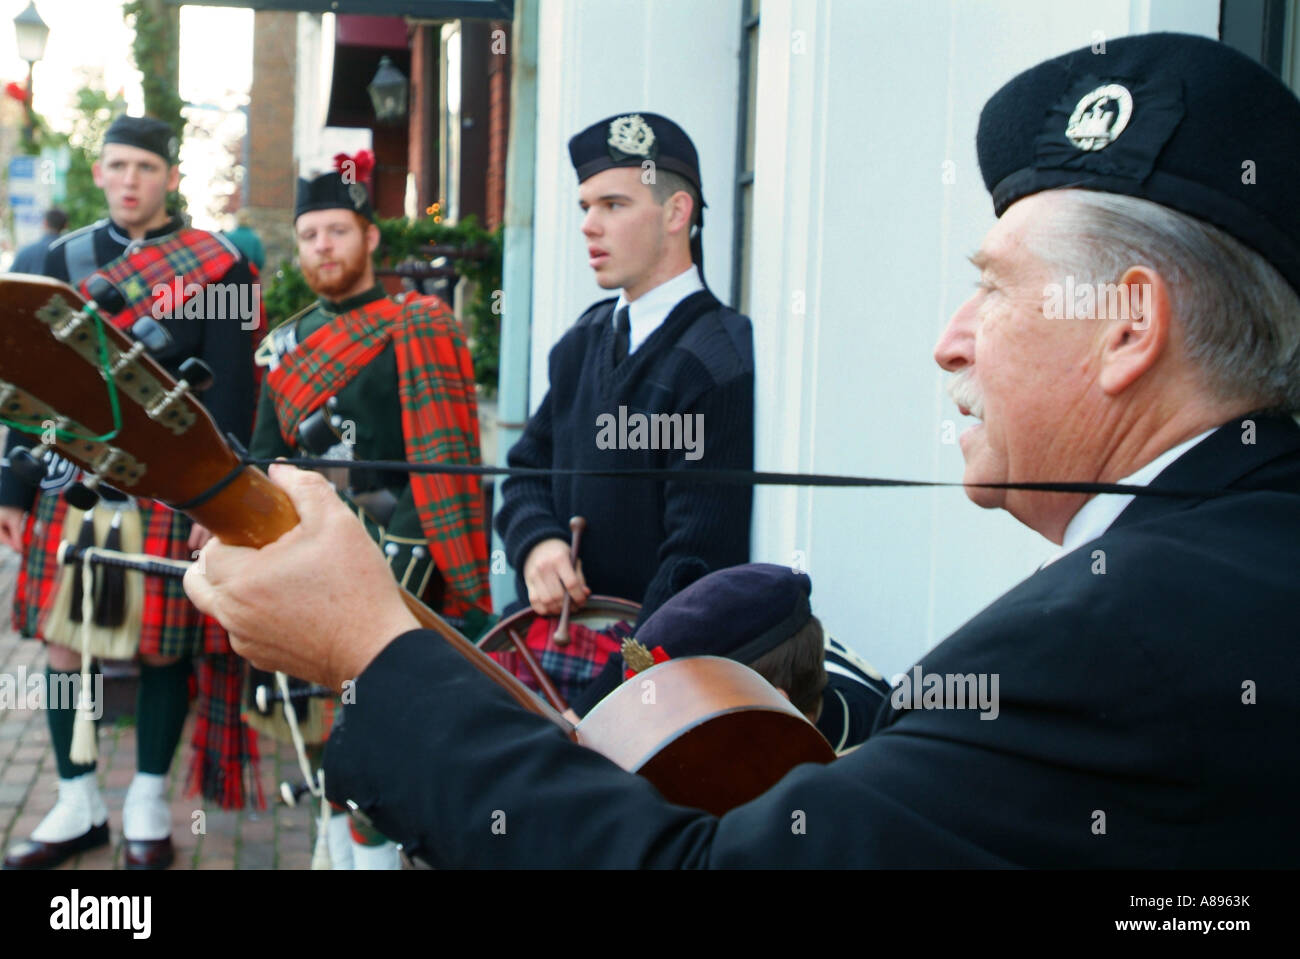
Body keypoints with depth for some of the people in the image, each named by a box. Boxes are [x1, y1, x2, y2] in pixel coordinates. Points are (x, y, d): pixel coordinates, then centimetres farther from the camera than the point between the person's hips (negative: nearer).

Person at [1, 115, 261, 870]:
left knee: (166, 644, 4)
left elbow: (231, 394, -5)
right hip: (72, 484, 4)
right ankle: (78, 806, 21)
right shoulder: (63, 260, 10)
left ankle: (149, 807, 20)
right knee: (62, 639, 7)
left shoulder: (218, 268, -2)